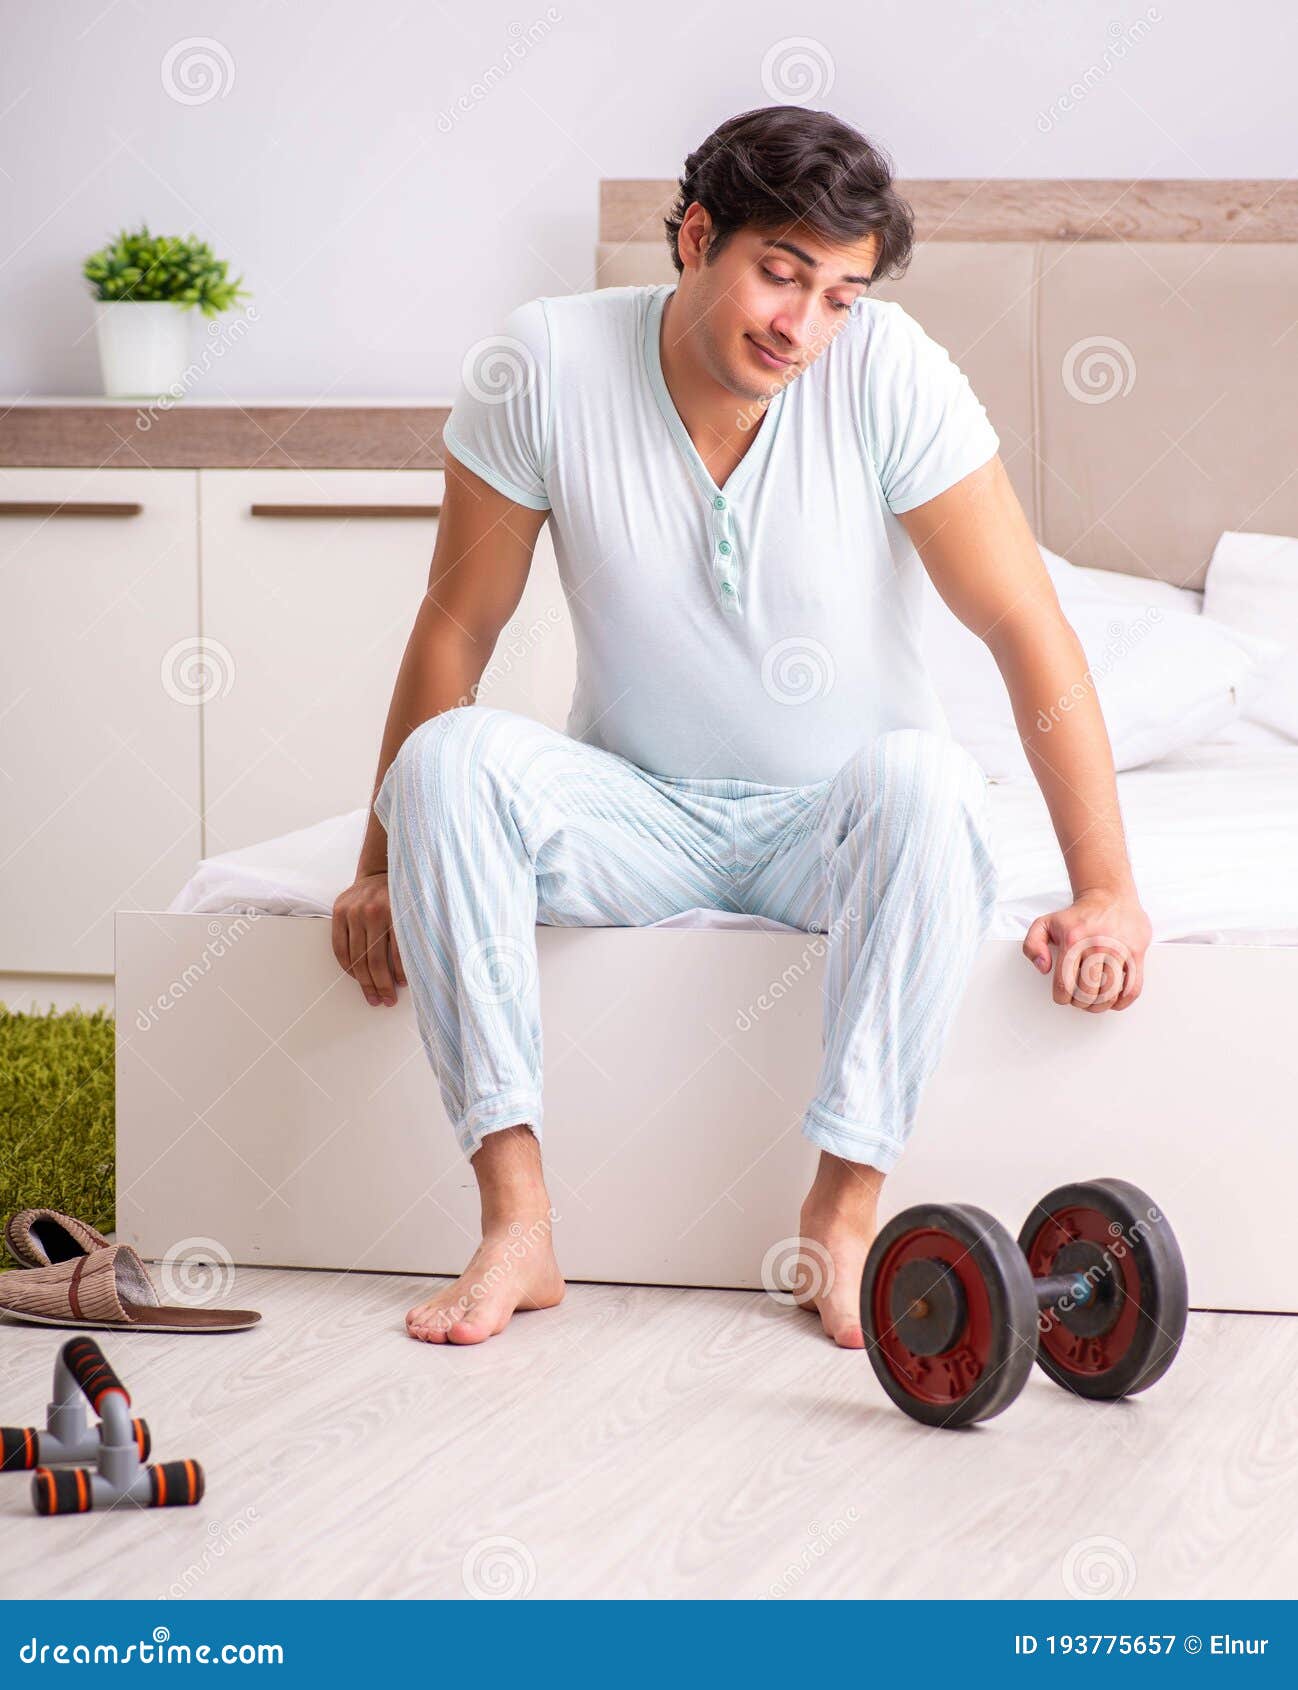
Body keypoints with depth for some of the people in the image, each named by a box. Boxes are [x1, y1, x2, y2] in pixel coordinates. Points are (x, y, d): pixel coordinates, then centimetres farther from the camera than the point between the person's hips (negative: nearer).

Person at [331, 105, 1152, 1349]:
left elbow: (1025, 630, -16)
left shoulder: (887, 371, -17)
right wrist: (383, 868, -2)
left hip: (835, 825, -1)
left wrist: (1104, 892, -21)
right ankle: (515, 1223, -28)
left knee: (926, 780, -35)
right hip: (641, 815, 1)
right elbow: (457, 628, -4)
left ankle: (843, 1212, -28)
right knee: (449, 757, -28)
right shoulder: (546, 367, -14)